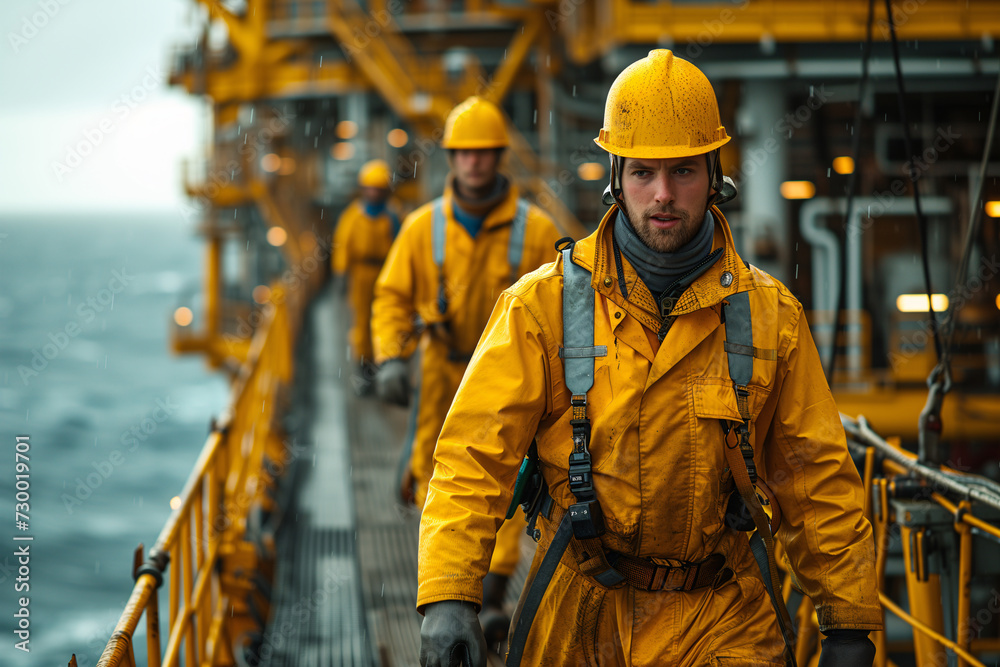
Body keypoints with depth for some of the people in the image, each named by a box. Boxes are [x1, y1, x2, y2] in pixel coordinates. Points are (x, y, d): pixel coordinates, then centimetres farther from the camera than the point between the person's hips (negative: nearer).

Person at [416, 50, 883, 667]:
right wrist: (447, 596, -21)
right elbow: (476, 452, -9)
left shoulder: (771, 315, 2)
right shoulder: (543, 304, -4)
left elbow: (816, 478, 6)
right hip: (581, 616, -1)